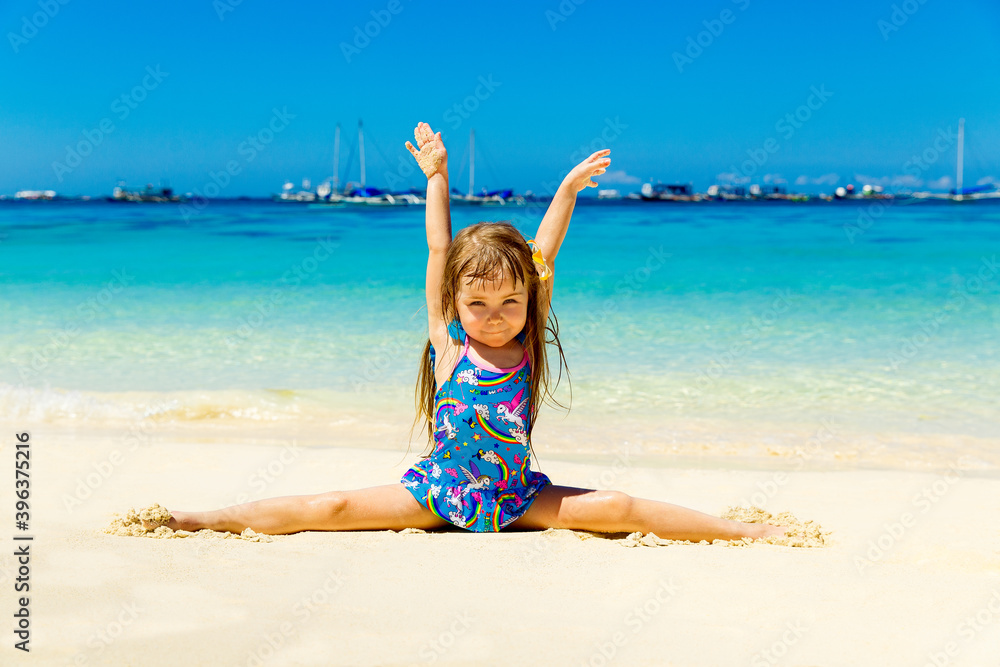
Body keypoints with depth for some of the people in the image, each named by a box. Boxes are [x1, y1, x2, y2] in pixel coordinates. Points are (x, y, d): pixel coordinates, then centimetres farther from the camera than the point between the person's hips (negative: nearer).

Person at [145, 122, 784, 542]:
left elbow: (543, 257, -4)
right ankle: (204, 519, -7)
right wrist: (437, 179, 1)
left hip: (517, 495, 1)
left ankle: (739, 529, -9)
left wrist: (569, 190, -7)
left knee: (613, 508, -15)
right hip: (439, 486, -1)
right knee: (334, 508, -13)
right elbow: (439, 251, -2)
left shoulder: (528, 343, -2)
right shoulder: (448, 340, -5)